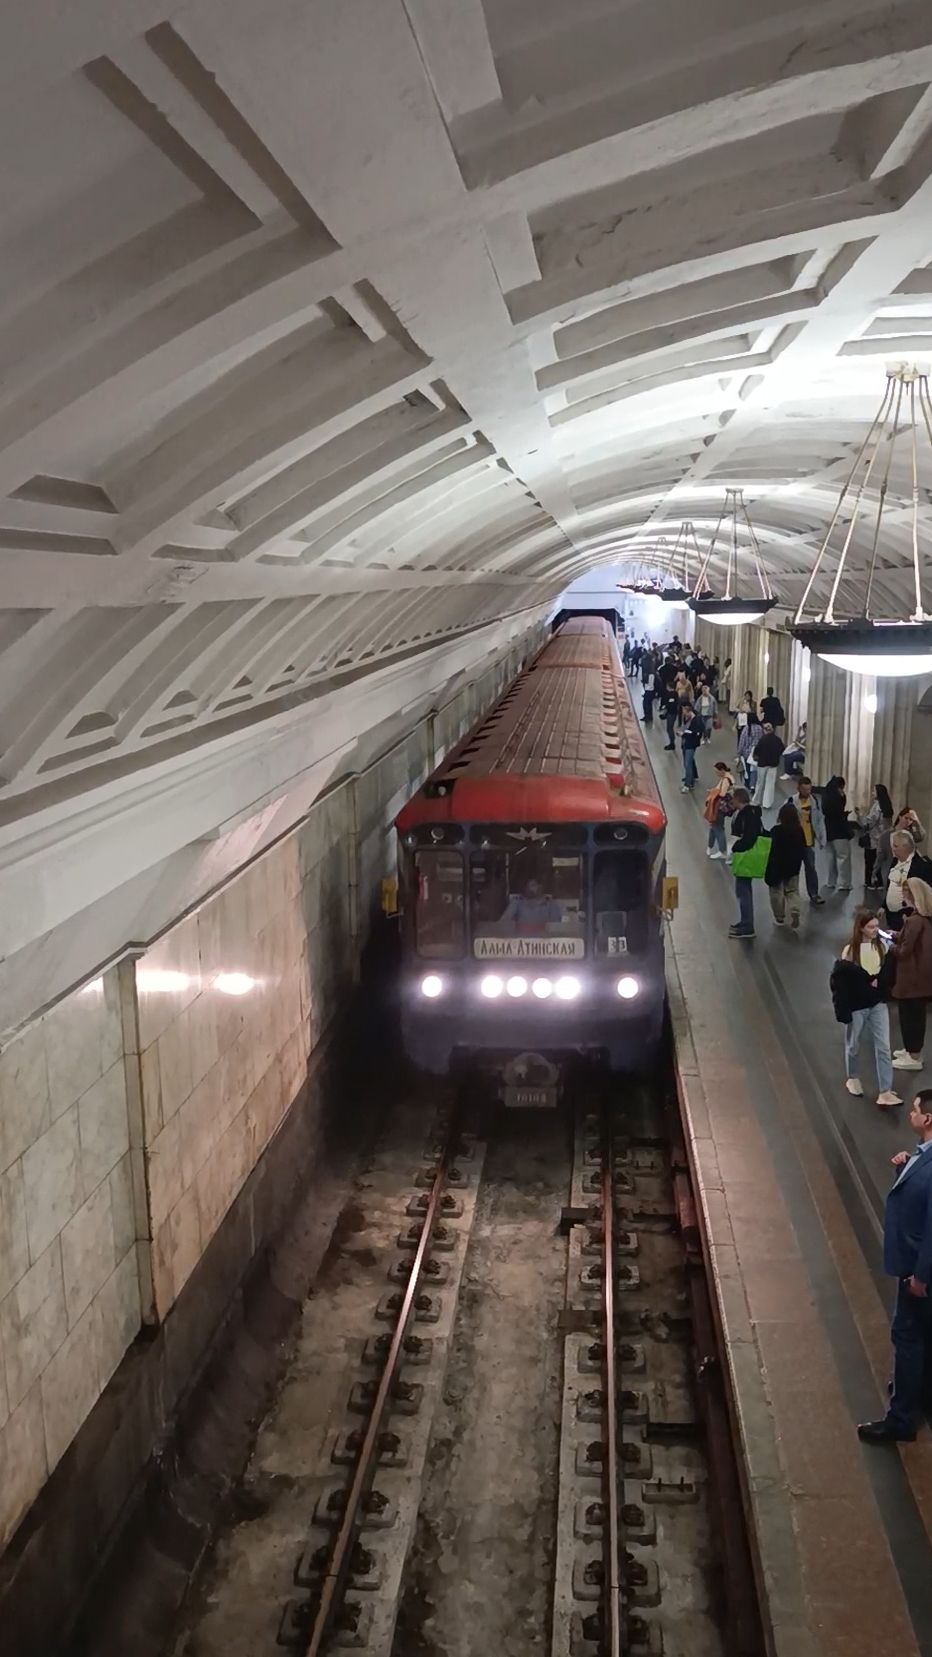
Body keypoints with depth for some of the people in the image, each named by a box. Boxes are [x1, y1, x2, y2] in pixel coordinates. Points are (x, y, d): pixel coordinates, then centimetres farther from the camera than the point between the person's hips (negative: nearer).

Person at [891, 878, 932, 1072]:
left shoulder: (915, 920, -26)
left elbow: (904, 951, -22)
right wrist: (898, 936, 9)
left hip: (912, 976, -9)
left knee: (909, 1015, 5)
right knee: (916, 1014, 22)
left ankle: (913, 1058, 16)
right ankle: (913, 1050, 36)